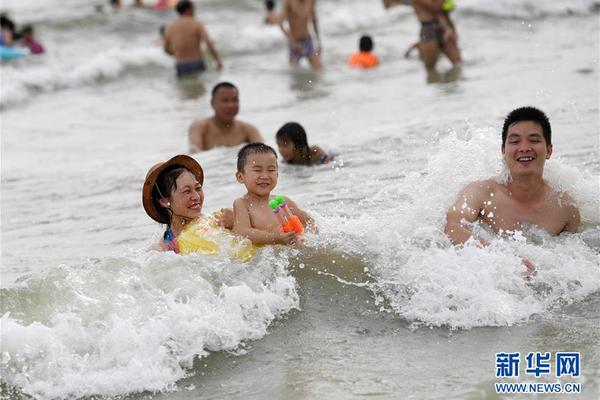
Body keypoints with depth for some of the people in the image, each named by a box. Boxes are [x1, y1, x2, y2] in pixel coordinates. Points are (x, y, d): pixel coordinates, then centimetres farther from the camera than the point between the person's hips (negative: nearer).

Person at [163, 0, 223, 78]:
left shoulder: (169, 27, 6)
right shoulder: (197, 24, -6)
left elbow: (167, 49, 17)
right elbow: (209, 43, -18)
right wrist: (218, 61, -13)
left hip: (181, 67, 3)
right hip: (197, 65, -3)